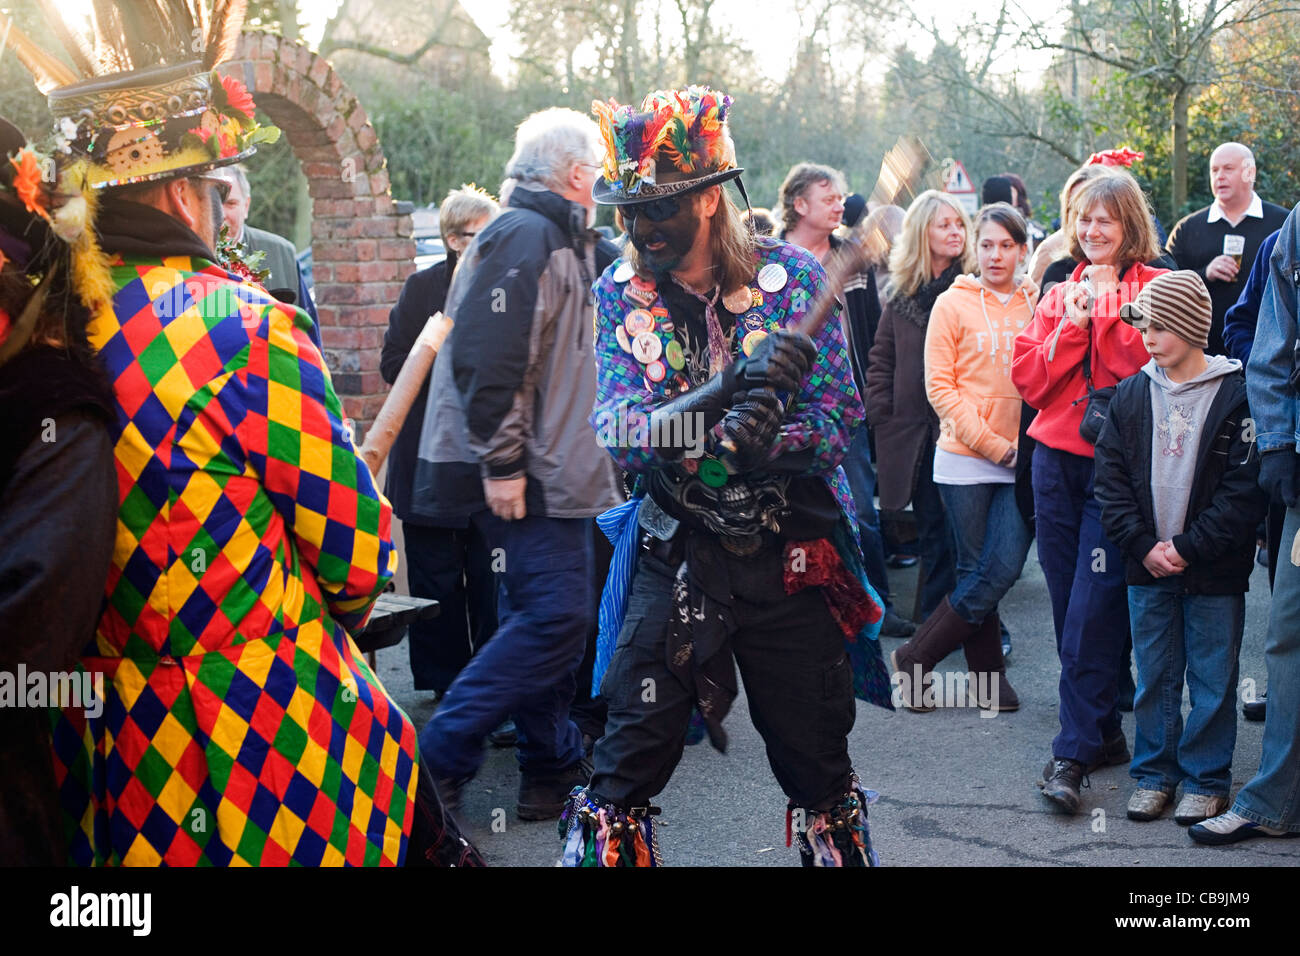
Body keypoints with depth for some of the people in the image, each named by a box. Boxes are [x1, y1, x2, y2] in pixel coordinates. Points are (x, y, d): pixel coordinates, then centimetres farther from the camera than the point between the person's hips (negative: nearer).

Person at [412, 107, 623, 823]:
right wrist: (501, 463, -23)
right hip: (526, 474, -10)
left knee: (550, 617, 12)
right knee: (553, 617, -13)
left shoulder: (558, 240, 20)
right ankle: (437, 757, -6)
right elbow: (487, 358, -22)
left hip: (552, 469, 10)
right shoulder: (523, 236, -13)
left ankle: (553, 774, 21)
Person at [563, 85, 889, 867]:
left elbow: (839, 418, -7)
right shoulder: (622, 292, -1)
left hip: (791, 557, 0)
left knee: (820, 770, 12)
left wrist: (768, 442, -29)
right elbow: (621, 433, -15)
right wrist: (723, 392, -33)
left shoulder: (793, 275, -5)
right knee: (627, 769, 1)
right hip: (674, 557, 0)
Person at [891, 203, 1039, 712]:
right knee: (978, 571, 3)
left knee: (1004, 569, -4)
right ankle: (989, 675, 20)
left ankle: (913, 658, 10)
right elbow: (940, 387, -4)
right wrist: (995, 444, -10)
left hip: (1022, 463, 3)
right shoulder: (953, 304, -1)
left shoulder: (1038, 304, 7)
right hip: (966, 459, -2)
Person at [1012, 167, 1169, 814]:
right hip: (1056, 459, 5)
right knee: (1070, 607, 8)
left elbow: (1149, 369, -13)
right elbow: (1029, 379, 5)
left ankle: (1074, 751, -4)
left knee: (1091, 612, -10)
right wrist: (1071, 327, -7)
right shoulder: (1060, 292, 14)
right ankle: (1104, 734, 21)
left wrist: (1106, 307, -11)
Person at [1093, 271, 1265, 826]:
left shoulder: (1236, 395, -8)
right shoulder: (1131, 395, 5)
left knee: (1212, 680, 6)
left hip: (1214, 570, -3)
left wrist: (1188, 547, -14)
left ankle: (1205, 780, 19)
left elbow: (1245, 489, -11)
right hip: (1146, 567, 4)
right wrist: (1144, 545, -7)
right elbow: (1111, 481, 4)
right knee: (1154, 677, 11)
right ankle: (1154, 773, 24)